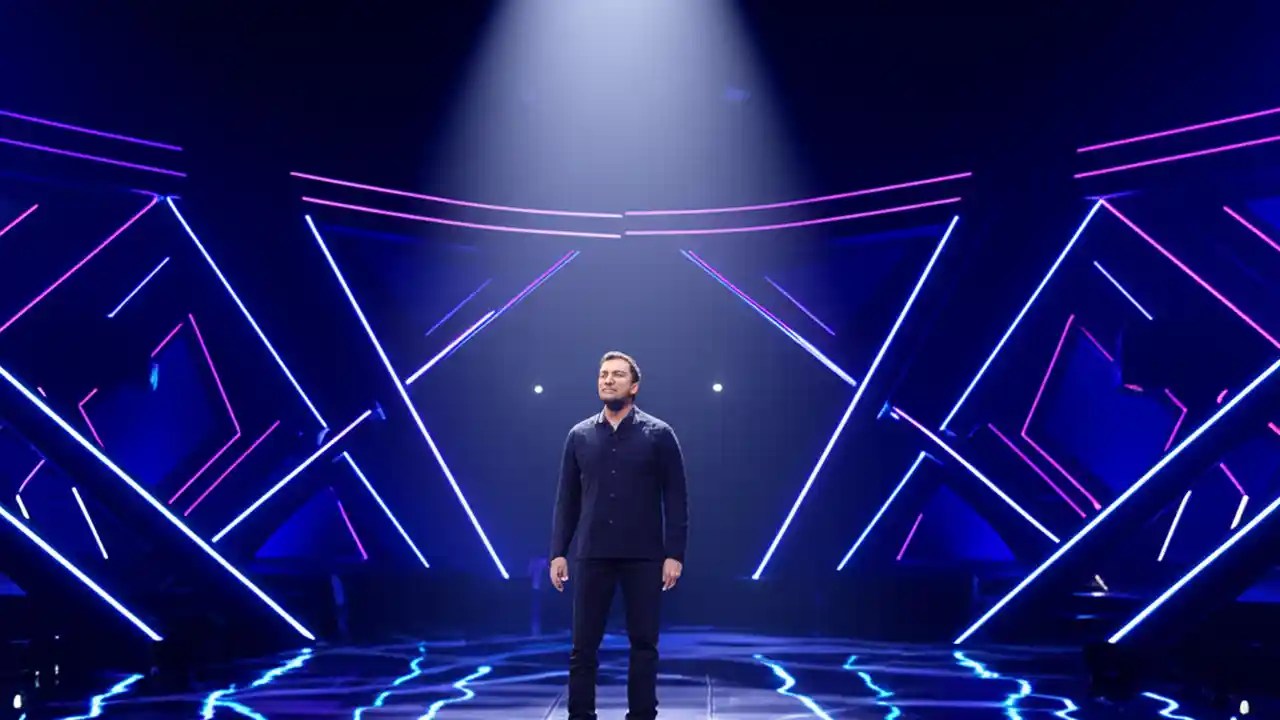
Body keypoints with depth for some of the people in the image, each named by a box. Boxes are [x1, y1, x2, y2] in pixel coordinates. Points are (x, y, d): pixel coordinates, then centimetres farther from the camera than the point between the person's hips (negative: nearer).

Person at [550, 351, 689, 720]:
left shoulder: (659, 434, 0)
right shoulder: (579, 435, 7)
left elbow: (676, 498, -1)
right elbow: (567, 499, 9)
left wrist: (674, 554, -8)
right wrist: (558, 552, 2)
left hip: (644, 557, -2)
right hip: (592, 556, 2)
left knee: (644, 643, 6)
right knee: (583, 645, 5)